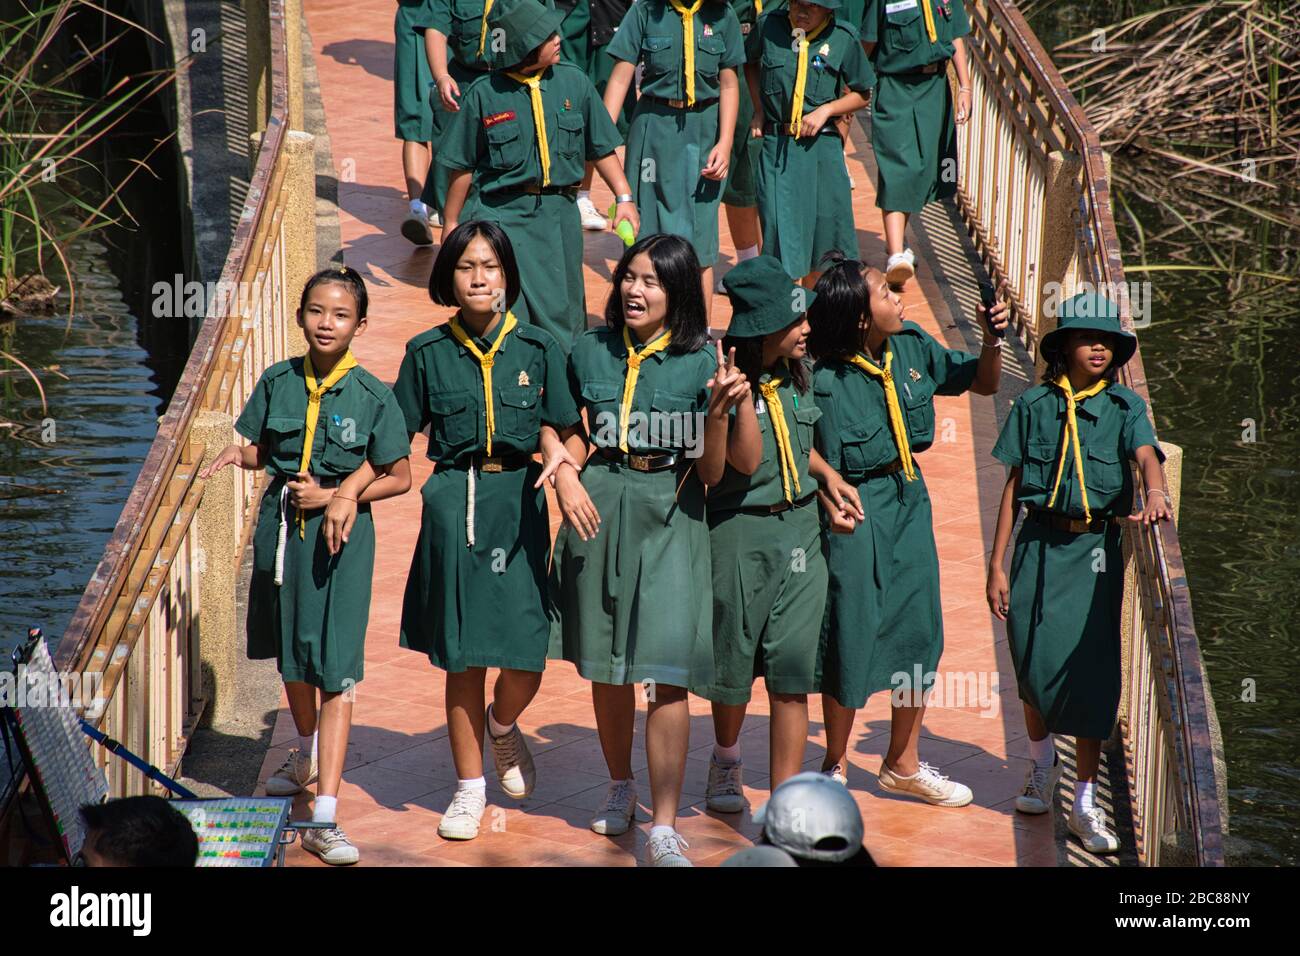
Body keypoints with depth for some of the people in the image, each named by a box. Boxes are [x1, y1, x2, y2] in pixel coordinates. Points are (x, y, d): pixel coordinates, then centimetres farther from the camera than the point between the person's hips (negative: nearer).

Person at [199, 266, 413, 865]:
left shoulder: (372, 396, -9)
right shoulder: (278, 382, 1)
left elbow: (400, 477, -4)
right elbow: (263, 450, 13)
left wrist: (336, 496, -13)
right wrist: (238, 454, -10)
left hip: (341, 531, -4)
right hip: (281, 525, 4)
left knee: (335, 670, -10)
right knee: (291, 655, 22)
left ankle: (324, 818, -13)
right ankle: (307, 753, 52)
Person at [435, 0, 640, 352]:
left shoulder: (574, 82, 2)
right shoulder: (484, 94, -6)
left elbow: (602, 148, 10)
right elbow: (462, 167, 2)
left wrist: (624, 197, 3)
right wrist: (450, 223, 7)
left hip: (559, 215, 3)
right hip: (500, 214, -3)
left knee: (561, 310, 7)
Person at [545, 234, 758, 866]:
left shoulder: (702, 361, -3)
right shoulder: (590, 352, 4)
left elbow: (710, 472, -2)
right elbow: (553, 426, 18)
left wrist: (718, 411, -18)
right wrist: (565, 475, -1)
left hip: (671, 519, -3)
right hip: (599, 511, 3)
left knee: (668, 671, -12)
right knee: (604, 663, 12)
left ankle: (664, 831, -10)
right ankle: (620, 786, 36)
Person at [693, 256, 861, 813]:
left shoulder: (797, 376, 6)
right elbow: (748, 461, -23)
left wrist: (828, 475, 8)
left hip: (800, 530, 4)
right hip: (738, 532, -4)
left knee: (792, 671, -3)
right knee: (734, 661, 12)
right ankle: (726, 761, 42)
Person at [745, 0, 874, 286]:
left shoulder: (843, 37, -3)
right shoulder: (769, 25, 0)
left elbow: (862, 94, 8)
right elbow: (749, 62, 22)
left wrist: (825, 110, -7)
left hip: (822, 147, 0)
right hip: (776, 147, 0)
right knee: (780, 228, -5)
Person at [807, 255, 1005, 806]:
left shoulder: (911, 346, -3)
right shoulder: (828, 384, -20)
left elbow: (983, 383, 10)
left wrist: (991, 342, -8)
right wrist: (836, 508, -34)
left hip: (910, 503, 7)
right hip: (858, 516, -7)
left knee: (920, 634, 13)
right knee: (852, 642, 2)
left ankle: (903, 764, 30)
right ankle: (834, 768, 22)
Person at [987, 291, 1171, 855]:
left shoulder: (1124, 406, 4)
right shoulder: (1034, 406, 5)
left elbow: (1145, 454, -14)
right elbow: (1013, 487, 7)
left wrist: (1155, 494, -38)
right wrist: (997, 565, 3)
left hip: (1096, 549, -1)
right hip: (1039, 542, 1)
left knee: (1091, 670, -5)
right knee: (1034, 663, 4)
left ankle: (1085, 804, 2)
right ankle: (1042, 766, 35)